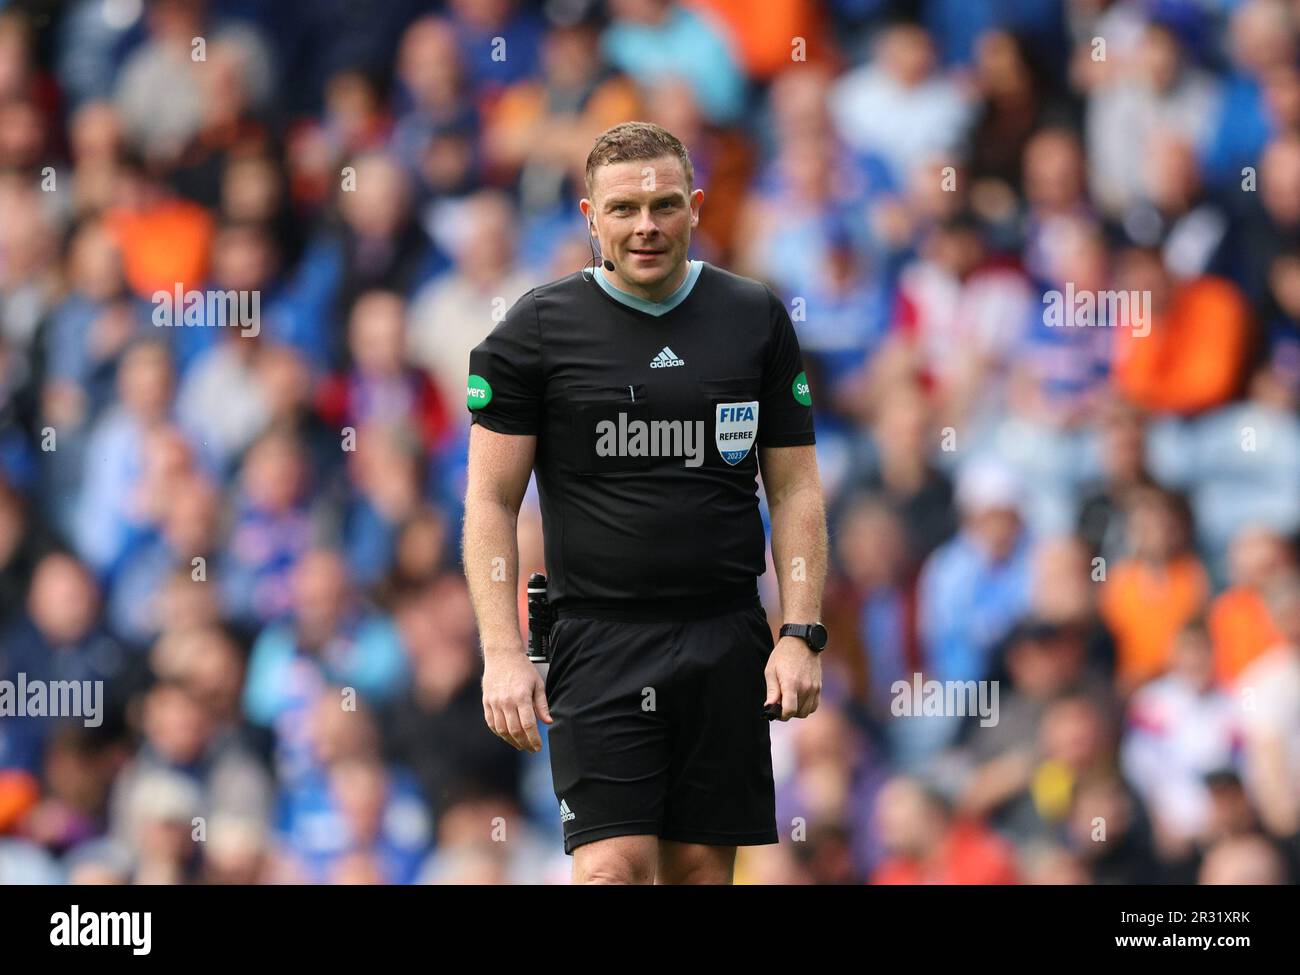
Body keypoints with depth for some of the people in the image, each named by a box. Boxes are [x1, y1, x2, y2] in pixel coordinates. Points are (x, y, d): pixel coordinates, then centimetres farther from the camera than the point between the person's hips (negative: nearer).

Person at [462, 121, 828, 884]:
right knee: (613, 865, -14)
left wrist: (802, 635, 1)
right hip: (599, 642, -3)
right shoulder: (538, 329, 0)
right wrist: (503, 652, -9)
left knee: (703, 867, 4)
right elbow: (491, 501, 1)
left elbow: (796, 490, 11)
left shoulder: (758, 320, 8)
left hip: (727, 643, 3)